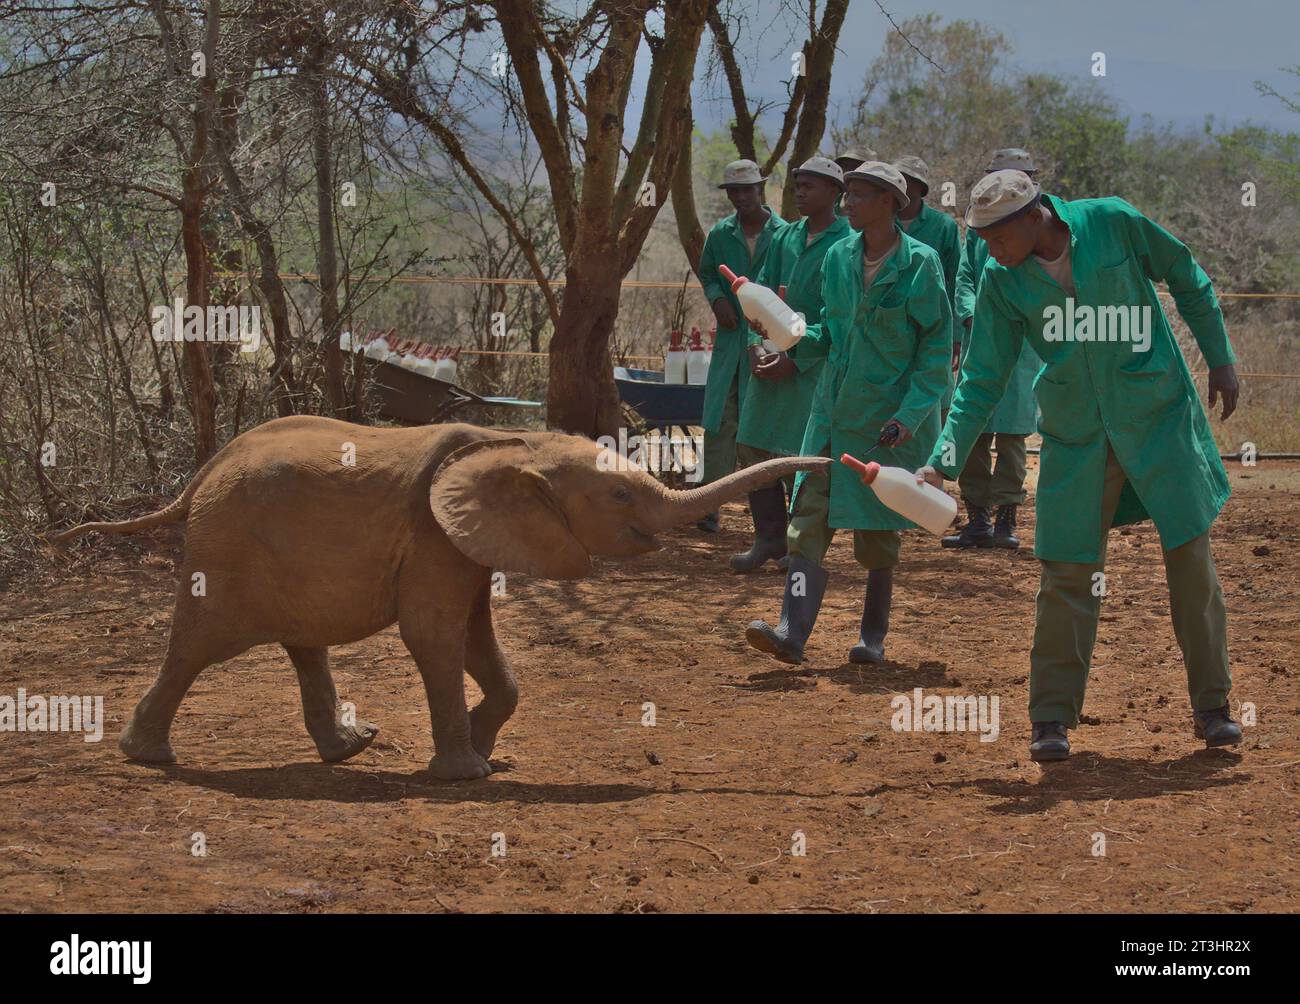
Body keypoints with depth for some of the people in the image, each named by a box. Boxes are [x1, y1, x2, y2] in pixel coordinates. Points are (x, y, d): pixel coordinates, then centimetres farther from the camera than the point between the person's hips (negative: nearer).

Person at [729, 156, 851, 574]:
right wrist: (757, 344, -3)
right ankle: (769, 539, 15)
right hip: (772, 357, 7)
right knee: (753, 446, 5)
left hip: (813, 363, -7)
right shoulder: (786, 237, 12)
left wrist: (796, 361, -15)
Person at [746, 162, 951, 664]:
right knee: (809, 515, -9)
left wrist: (910, 414, -17)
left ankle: (873, 636, 19)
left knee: (877, 529, 4)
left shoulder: (920, 264, -10)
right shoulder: (839, 257, 6)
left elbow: (937, 345, -9)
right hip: (833, 410, 5)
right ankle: (793, 631, -17)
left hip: (891, 414, -5)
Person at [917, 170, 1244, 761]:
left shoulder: (1113, 224, -11)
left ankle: (1212, 707, 13)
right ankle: (1052, 718, 7)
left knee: (1190, 558, 1)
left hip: (1160, 419, -1)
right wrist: (943, 461, -14)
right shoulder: (1002, 282, -5)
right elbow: (981, 381, -3)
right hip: (1075, 438, 1)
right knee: (1067, 573, -3)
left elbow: (1186, 279, 3)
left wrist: (1220, 359, 3)